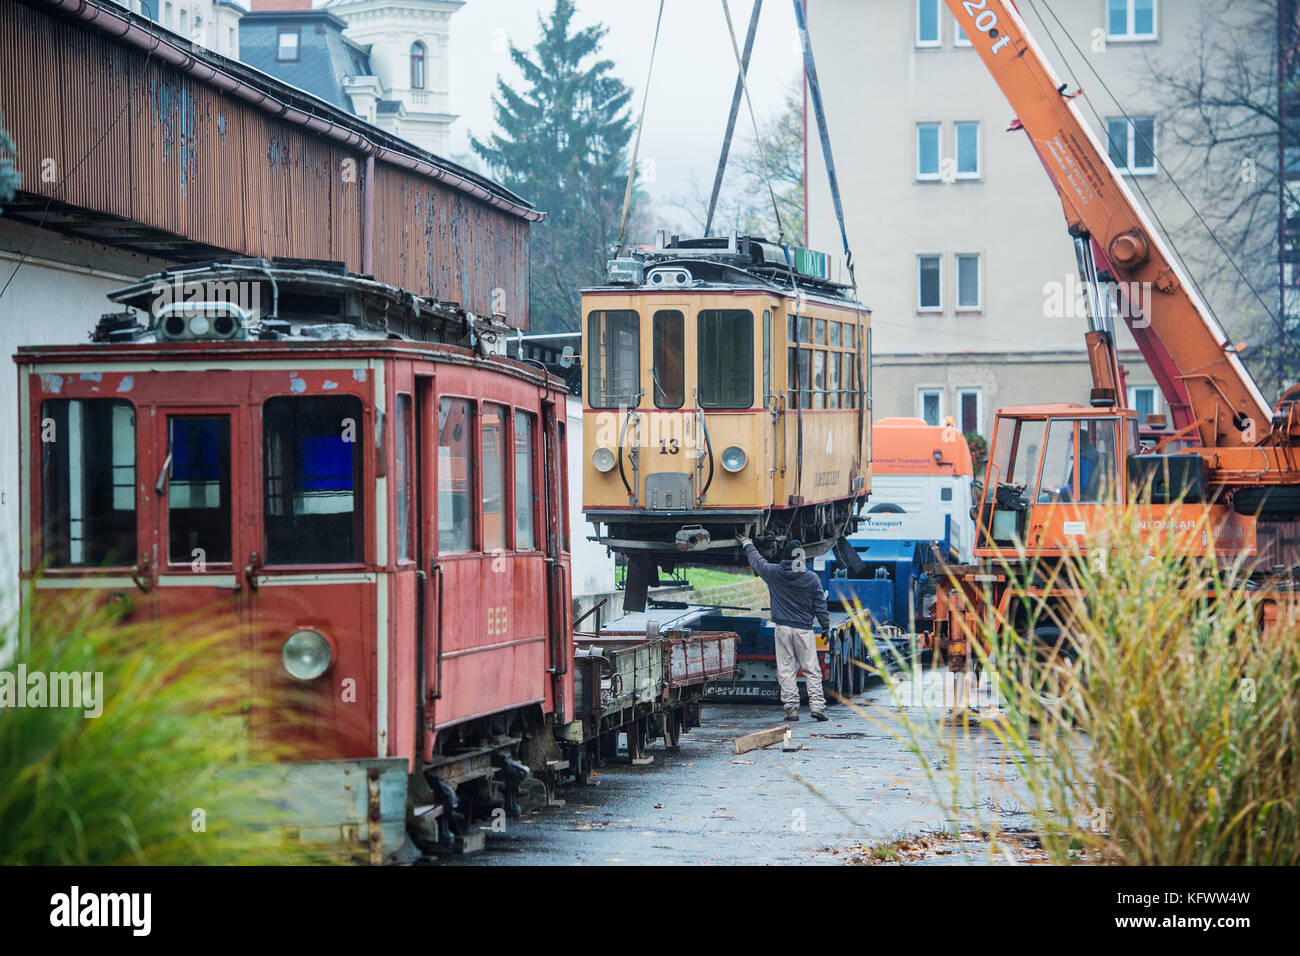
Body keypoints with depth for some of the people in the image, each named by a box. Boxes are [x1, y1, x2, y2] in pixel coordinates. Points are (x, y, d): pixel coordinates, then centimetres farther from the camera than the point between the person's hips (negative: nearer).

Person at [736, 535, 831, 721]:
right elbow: (820, 605, 2)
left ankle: (791, 708, 0)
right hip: (804, 629, 0)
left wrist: (747, 545, 35)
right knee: (811, 669, 2)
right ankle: (817, 705, -5)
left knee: (786, 670, 3)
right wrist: (826, 626, 15)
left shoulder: (774, 573, -3)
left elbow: (757, 561, 18)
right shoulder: (811, 578, -3)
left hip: (783, 629, 0)